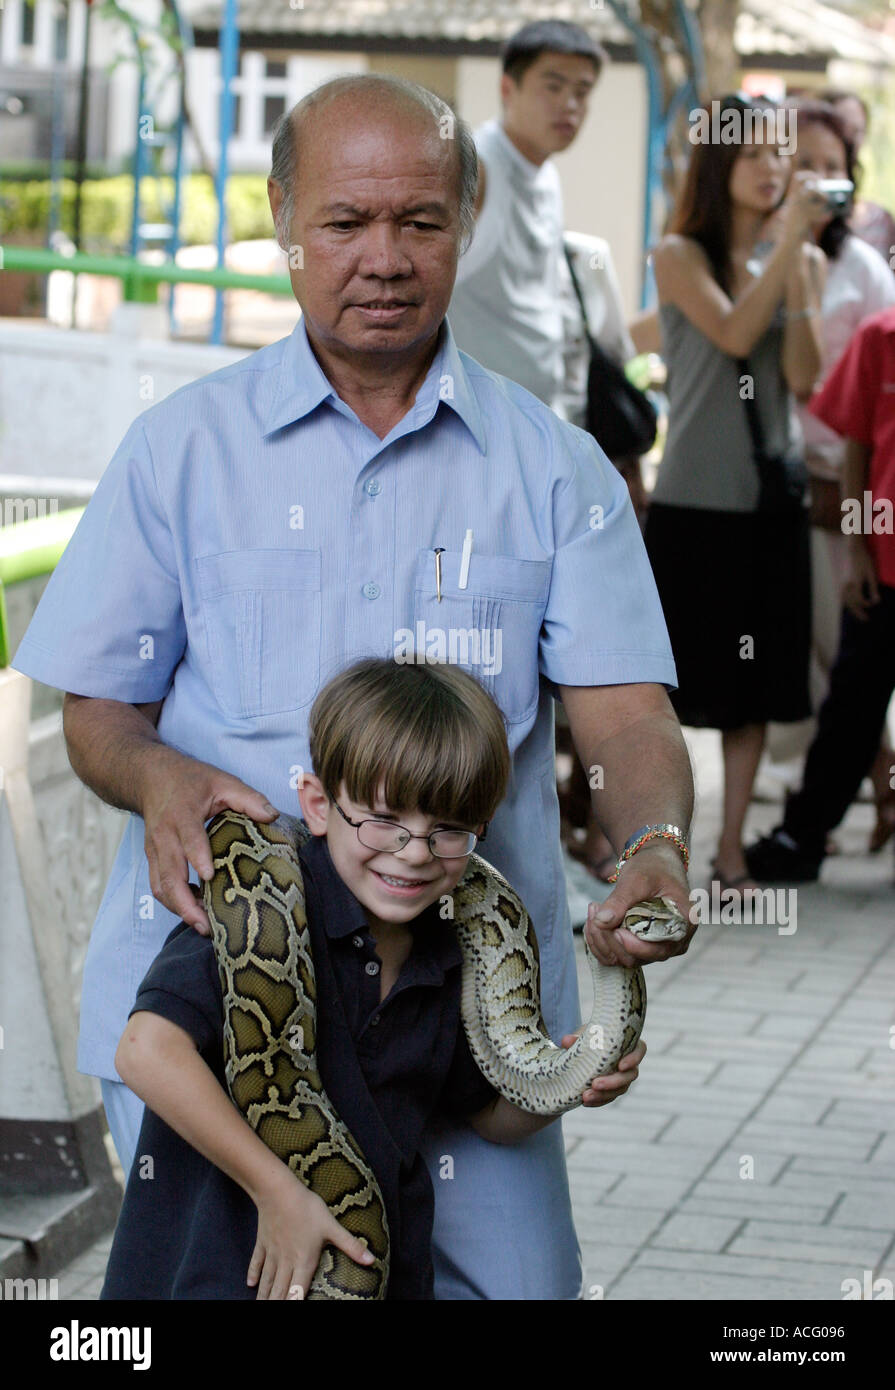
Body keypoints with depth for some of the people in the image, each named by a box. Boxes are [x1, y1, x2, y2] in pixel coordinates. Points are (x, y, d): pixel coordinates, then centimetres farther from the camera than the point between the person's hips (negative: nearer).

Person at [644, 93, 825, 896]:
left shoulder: (802, 262, 10)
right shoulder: (681, 256, -2)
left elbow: (804, 379, -3)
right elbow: (733, 333, -19)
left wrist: (801, 264, -9)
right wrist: (786, 246, -17)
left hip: (772, 496, 4)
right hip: (696, 497, -4)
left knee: (754, 682, 6)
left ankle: (732, 849, 14)